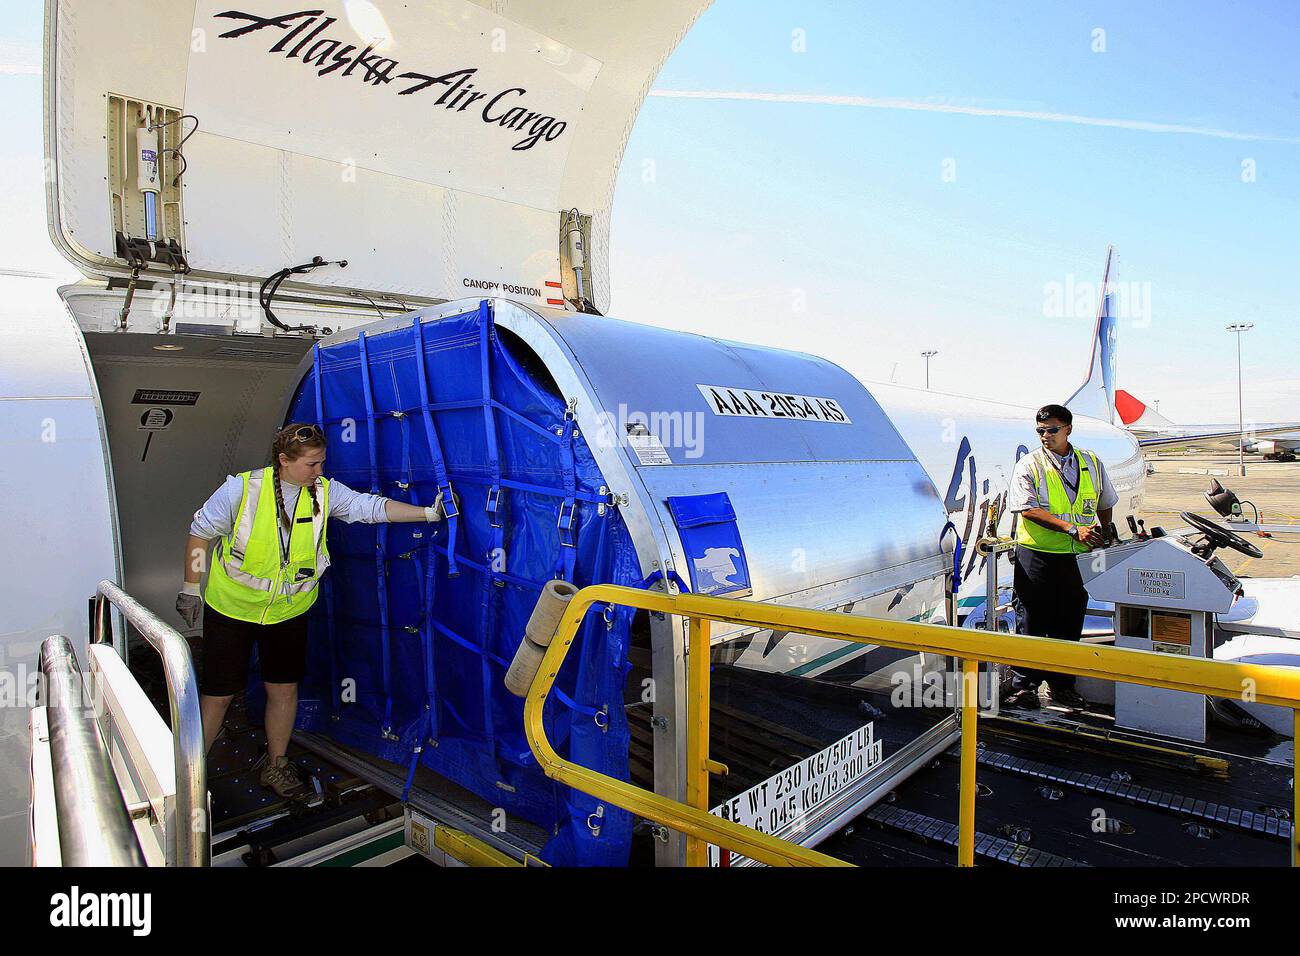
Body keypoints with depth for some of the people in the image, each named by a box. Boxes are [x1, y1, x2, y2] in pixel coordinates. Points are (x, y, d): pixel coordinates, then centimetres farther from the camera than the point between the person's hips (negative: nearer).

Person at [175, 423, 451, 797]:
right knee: (218, 693, 3)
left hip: (289, 611, 3)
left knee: (284, 688, 11)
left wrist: (429, 512, -26)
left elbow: (373, 507, -15)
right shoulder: (242, 489, -18)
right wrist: (190, 588, -2)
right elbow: (201, 531, -6)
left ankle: (276, 765, 31)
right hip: (231, 608, -3)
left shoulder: (325, 492, -9)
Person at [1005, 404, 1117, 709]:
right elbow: (1028, 509, -14)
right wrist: (1072, 529, -20)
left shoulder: (1092, 464, 10)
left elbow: (1105, 504, 24)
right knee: (1031, 622, 1)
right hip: (1036, 555, -3)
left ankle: (1062, 684, 25)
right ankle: (1026, 686, 9)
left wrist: (1104, 536, 13)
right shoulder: (1028, 465, -3)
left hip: (1078, 557, 4)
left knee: (1069, 623, 11)